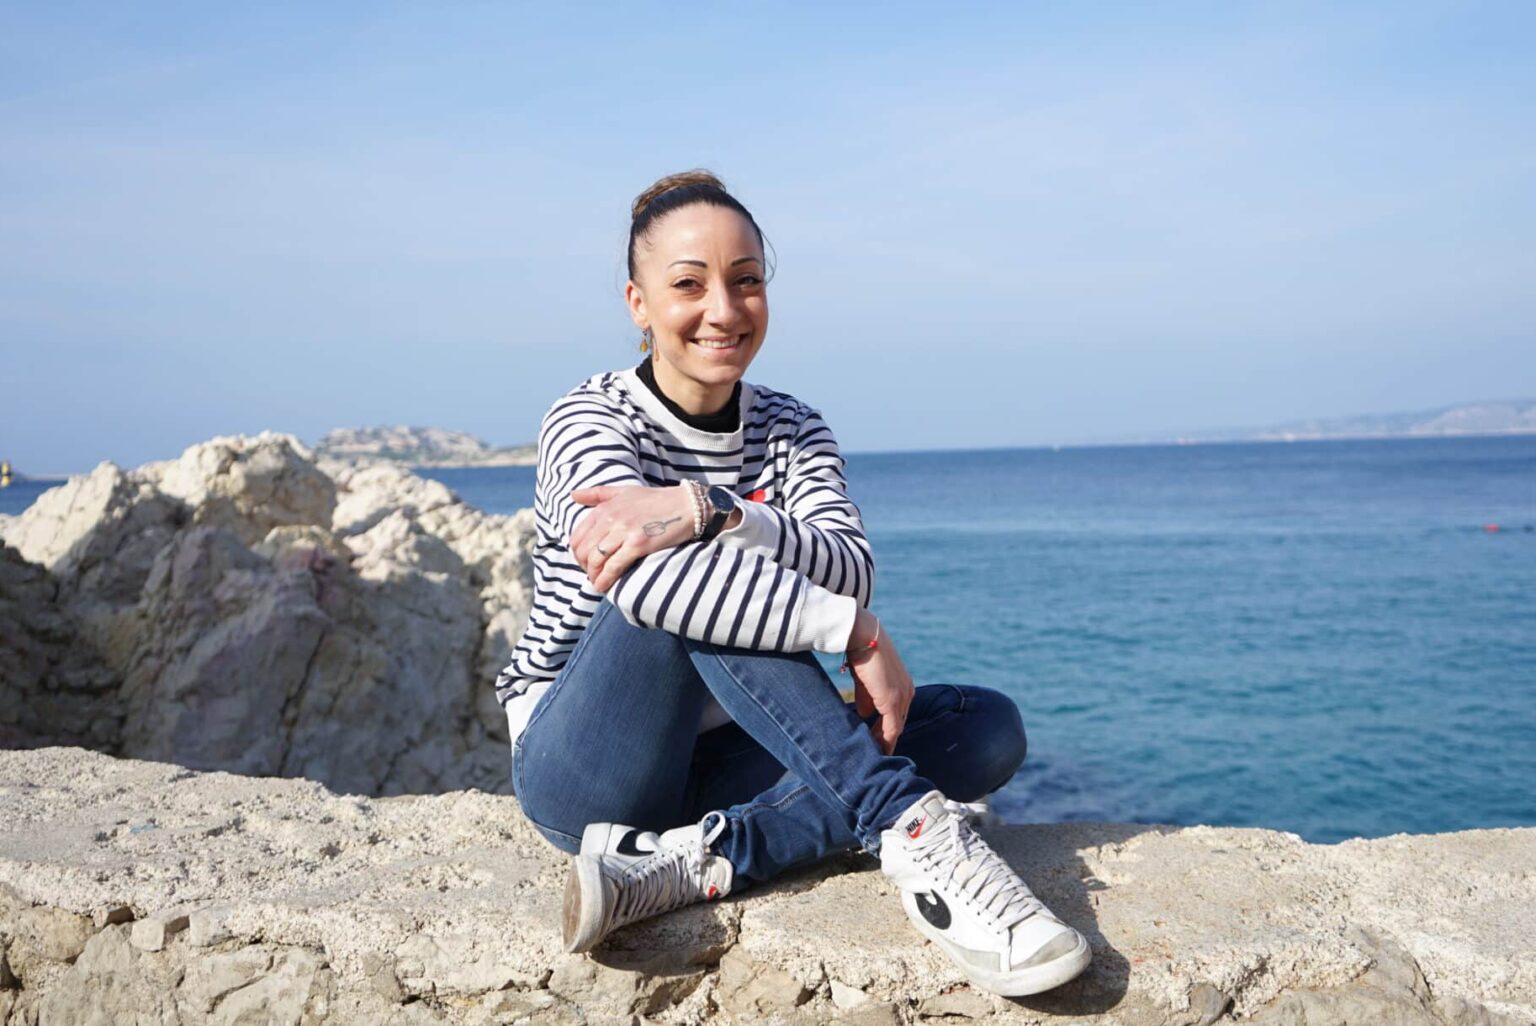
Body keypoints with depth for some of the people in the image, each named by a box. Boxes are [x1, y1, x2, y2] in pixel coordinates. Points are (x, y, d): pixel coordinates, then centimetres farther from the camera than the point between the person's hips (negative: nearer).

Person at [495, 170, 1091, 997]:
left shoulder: (792, 432, 5)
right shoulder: (588, 419, -8)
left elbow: (851, 569, -16)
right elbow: (642, 541, -31)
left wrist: (702, 510, -34)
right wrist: (862, 636, -32)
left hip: (714, 762, 5)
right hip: (584, 770, -4)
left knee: (989, 726, -15)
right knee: (672, 565, -33)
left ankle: (696, 860, -32)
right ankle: (911, 827, -34)